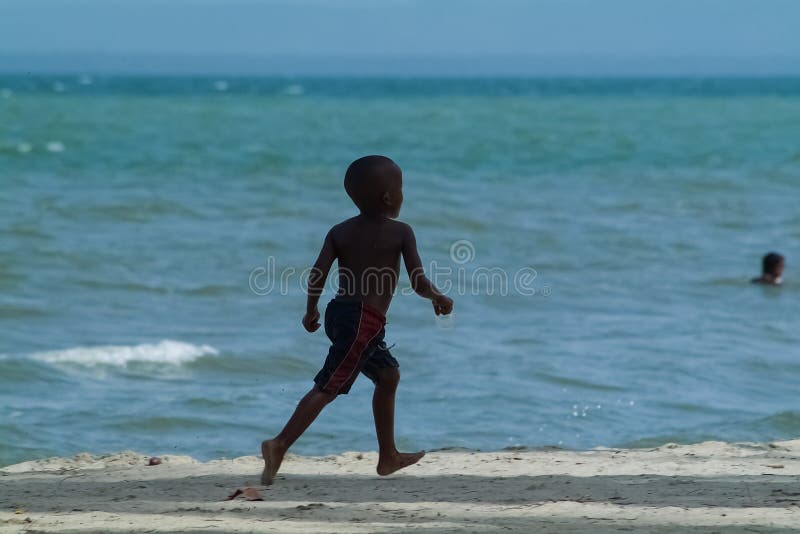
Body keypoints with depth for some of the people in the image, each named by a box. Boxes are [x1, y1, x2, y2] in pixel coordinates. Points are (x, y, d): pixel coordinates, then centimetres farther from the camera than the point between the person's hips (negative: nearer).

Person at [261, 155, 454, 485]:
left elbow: (318, 274, -1)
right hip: (364, 320, -8)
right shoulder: (401, 232, -4)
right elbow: (419, 282, -7)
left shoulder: (340, 232, 8)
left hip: (339, 313, 8)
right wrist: (437, 297, 13)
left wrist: (311, 311, 12)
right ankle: (280, 445, -21)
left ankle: (388, 457, 31)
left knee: (388, 375, 24)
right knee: (328, 387, -11)